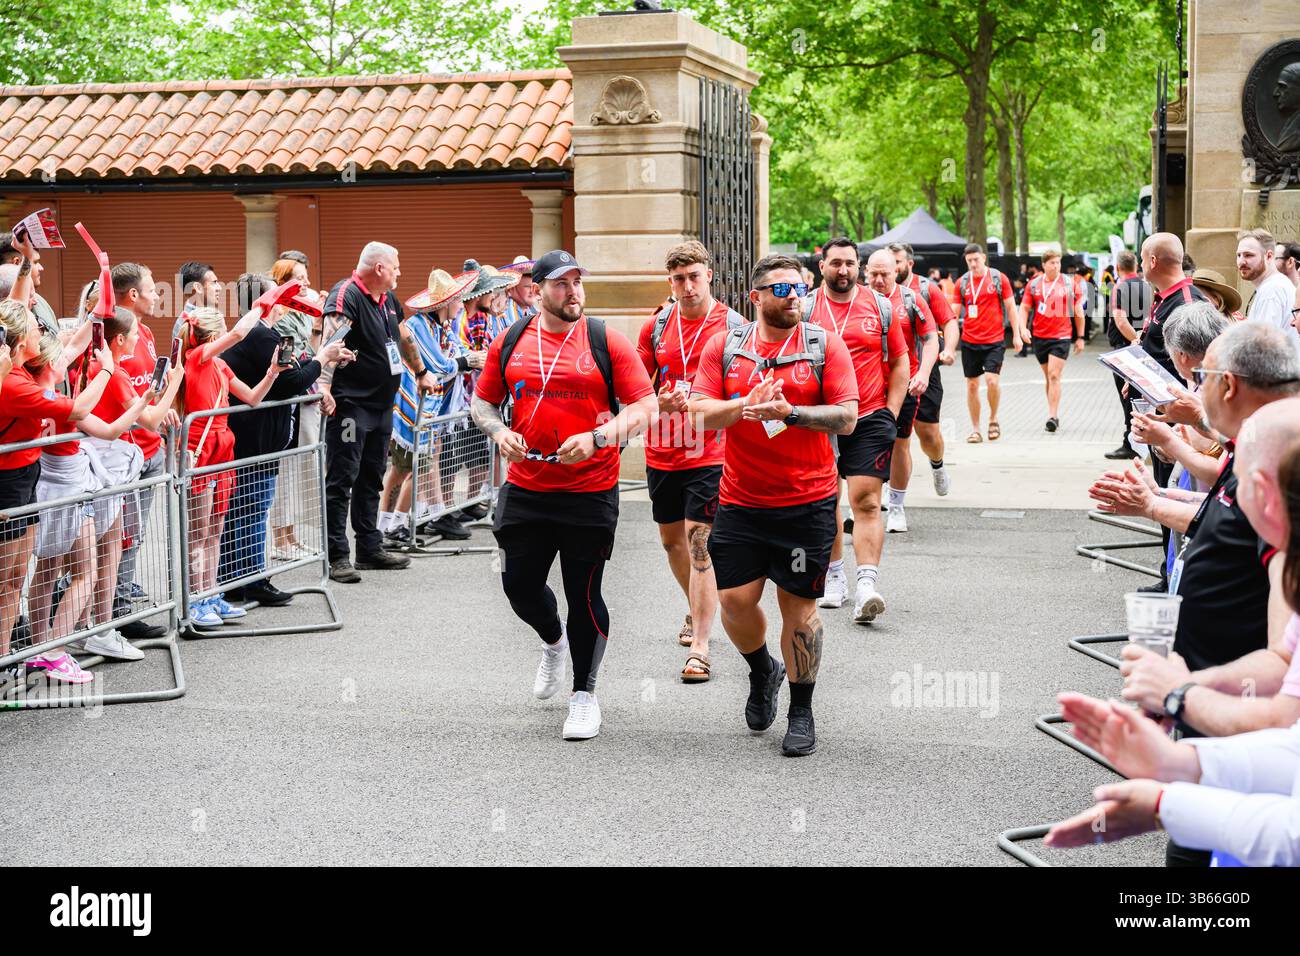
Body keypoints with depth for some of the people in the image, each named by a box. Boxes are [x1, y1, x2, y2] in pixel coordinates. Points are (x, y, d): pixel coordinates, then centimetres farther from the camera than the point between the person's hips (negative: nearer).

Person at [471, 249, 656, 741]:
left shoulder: (606, 341, -4)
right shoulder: (510, 342, 5)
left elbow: (645, 407, -6)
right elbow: (483, 401, 15)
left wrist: (596, 438, -21)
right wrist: (498, 432, -6)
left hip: (590, 492, -3)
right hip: (524, 490, 3)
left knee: (583, 594, 1)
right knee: (520, 585, 9)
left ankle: (584, 693, 19)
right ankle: (553, 641, 43)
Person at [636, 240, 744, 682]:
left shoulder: (732, 326, -5)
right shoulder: (656, 326, 5)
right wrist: (658, 400, -13)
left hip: (710, 452, -5)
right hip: (662, 451, 5)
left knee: (700, 543, -12)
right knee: (671, 538, 18)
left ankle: (700, 647, -11)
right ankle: (696, 610, 43)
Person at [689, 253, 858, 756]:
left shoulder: (826, 345, -1)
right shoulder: (724, 346, 4)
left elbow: (847, 417, -7)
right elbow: (700, 413, -3)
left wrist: (791, 412, -21)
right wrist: (748, 403, -20)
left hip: (808, 502, -2)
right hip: (740, 502, 2)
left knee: (798, 605, 2)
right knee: (735, 600, -1)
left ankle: (801, 712, 19)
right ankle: (762, 670, 32)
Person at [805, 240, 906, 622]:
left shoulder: (881, 307, 4)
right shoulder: (805, 309, 4)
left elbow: (900, 363, 8)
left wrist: (891, 412, 1)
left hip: (870, 419, -2)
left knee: (866, 502, -10)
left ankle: (867, 584, -15)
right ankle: (834, 576, 25)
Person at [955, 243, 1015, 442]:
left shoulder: (998, 278, 0)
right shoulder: (962, 282, 6)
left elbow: (1010, 307, 5)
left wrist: (1016, 334, 3)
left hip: (994, 340, -3)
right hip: (969, 341, 3)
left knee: (992, 380, -16)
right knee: (972, 385, 4)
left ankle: (993, 419, 8)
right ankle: (975, 429, 12)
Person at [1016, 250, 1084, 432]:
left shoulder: (1070, 283, 0)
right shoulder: (1034, 285, 5)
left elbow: (1078, 311, 5)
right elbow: (1024, 308, 9)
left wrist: (1080, 337, 5)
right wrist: (1022, 328, -8)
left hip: (1061, 337, -3)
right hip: (1039, 336, 4)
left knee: (1054, 376, -13)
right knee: (1048, 377, 13)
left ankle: (1053, 416, -14)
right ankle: (1055, 413, 25)